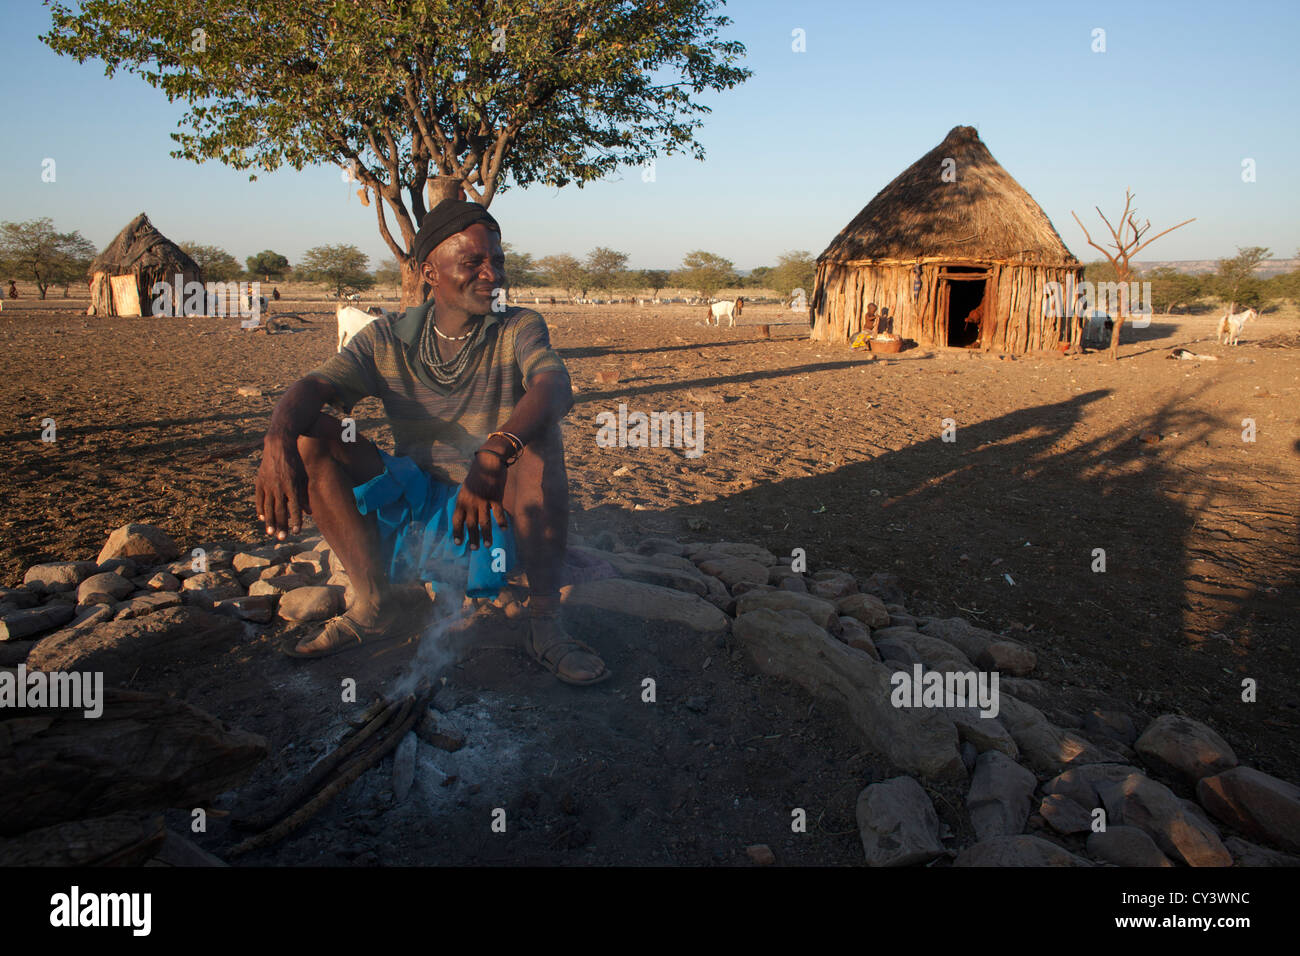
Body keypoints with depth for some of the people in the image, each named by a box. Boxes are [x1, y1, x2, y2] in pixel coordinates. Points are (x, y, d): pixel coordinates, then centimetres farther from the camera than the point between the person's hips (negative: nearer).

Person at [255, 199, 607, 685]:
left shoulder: (519, 329, -7)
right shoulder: (388, 339, 1)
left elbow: (555, 385, -29)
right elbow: (313, 386, -12)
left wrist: (495, 454, -50)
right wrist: (278, 440, -37)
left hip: (499, 511, -3)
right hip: (413, 507, 3)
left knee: (538, 434, -31)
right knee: (311, 433, -12)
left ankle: (544, 619, -25)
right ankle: (375, 601, -9)